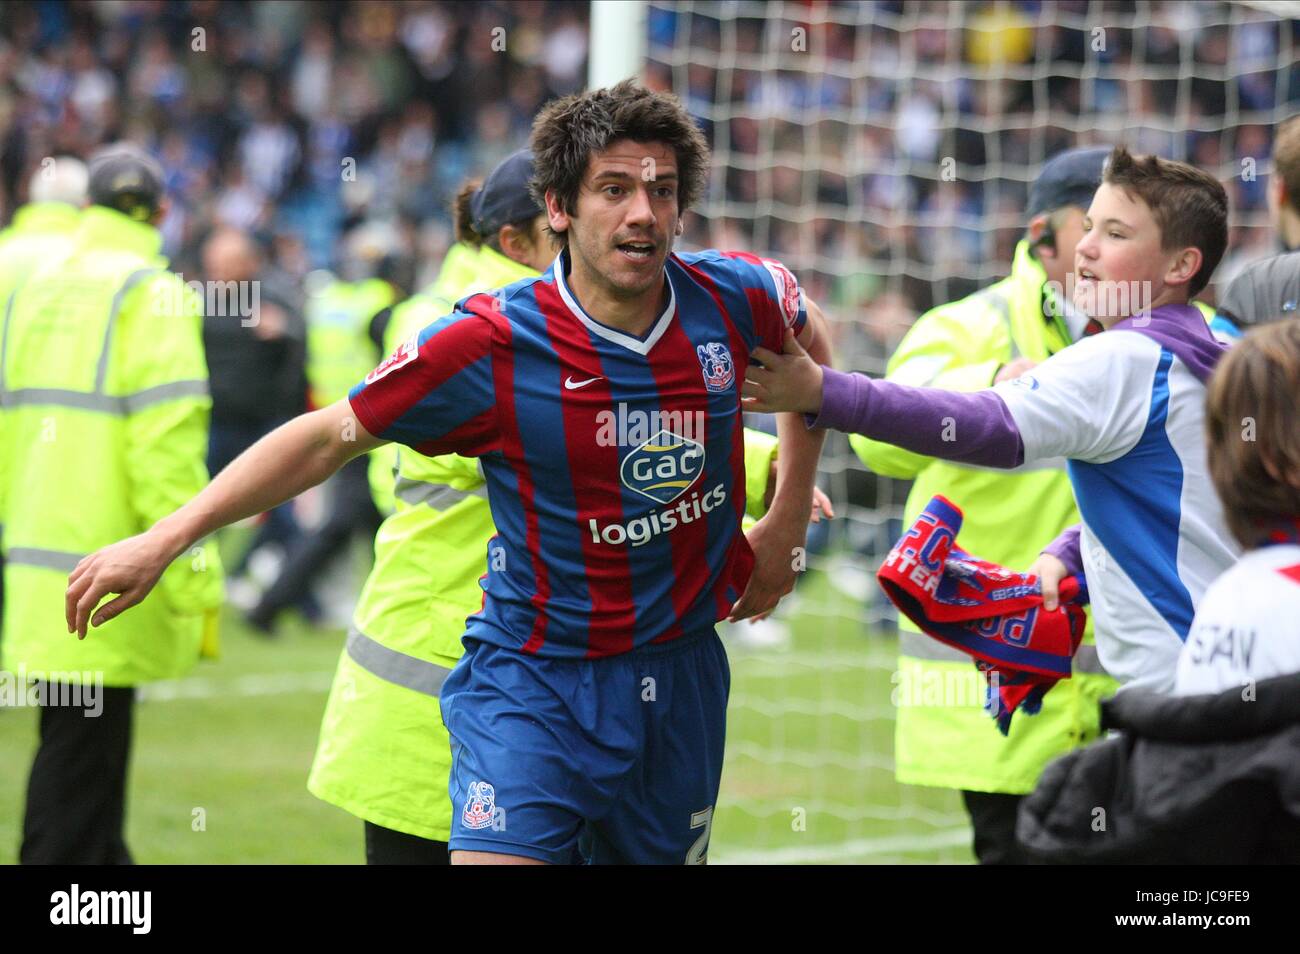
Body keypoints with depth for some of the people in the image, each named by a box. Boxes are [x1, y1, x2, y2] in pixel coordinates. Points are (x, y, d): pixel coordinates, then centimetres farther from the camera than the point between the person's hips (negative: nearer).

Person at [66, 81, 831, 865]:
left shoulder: (738, 299, -6)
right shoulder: (487, 346, -16)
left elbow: (810, 343, 19)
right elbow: (329, 438, -6)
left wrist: (788, 521, 18)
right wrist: (164, 539, -9)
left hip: (684, 679, 4)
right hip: (533, 682, -4)